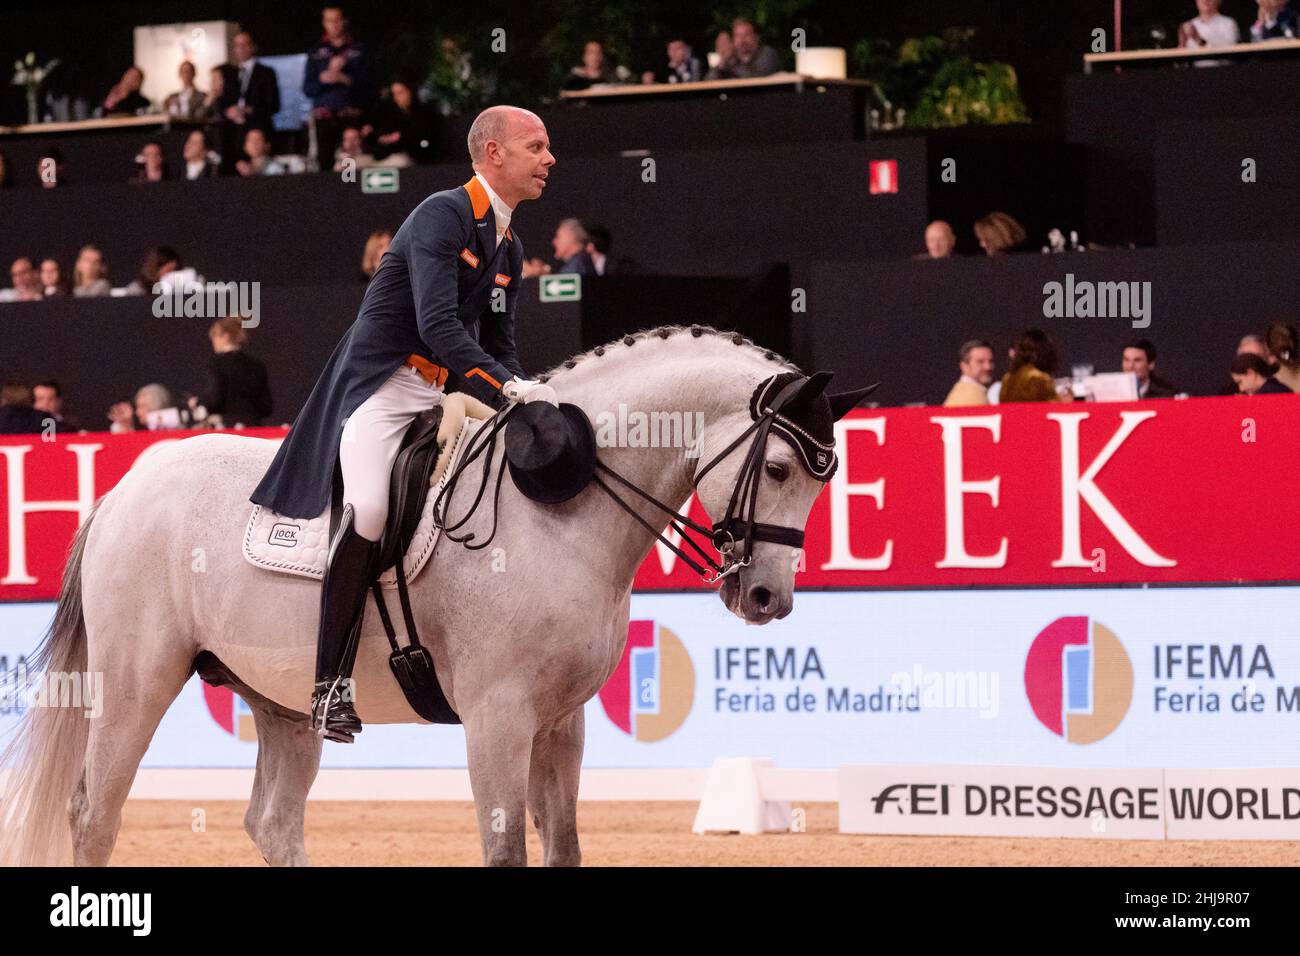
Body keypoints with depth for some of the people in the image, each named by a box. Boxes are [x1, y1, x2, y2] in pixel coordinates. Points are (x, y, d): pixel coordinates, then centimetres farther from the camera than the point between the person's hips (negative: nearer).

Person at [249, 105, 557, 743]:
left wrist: (526, 394, 3)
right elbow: (437, 323, -25)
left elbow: (498, 347, 21)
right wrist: (507, 387, -30)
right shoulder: (443, 215, -13)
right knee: (369, 511, -31)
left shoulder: (508, 247, 16)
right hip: (382, 385, -9)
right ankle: (330, 682, -22)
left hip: (447, 393, 9)